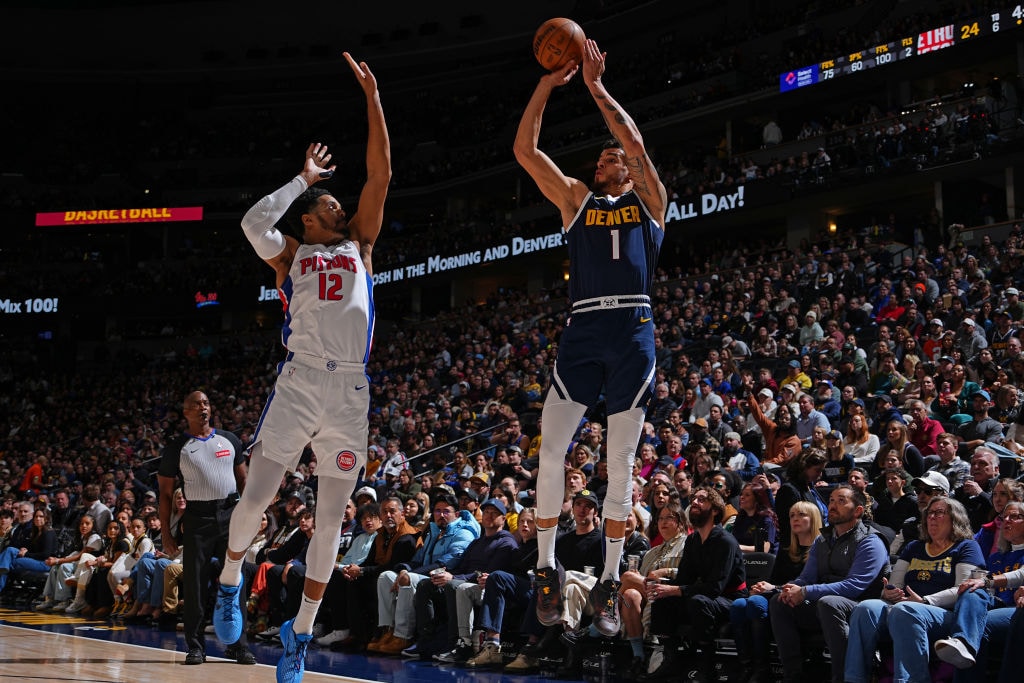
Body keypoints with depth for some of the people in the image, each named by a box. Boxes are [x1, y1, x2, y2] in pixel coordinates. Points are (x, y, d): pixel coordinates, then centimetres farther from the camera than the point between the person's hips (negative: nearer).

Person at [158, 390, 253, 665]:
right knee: (194, 583, -1)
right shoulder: (176, 447, 4)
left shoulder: (229, 440, 11)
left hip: (230, 514, 2)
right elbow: (166, 493, 5)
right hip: (197, 518, -2)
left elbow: (243, 479, 15)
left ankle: (238, 645, 7)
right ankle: (195, 646, 8)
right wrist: (165, 532, -1)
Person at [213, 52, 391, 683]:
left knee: (331, 517, 3)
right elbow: (254, 222, -10)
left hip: (350, 390, 2)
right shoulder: (290, 255, 11)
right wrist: (304, 179, 3)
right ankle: (230, 582, 20)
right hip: (299, 383, -2)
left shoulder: (358, 245, 17)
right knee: (256, 497, -9)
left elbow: (381, 176, 9)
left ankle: (301, 632, 13)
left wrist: (373, 98, 4)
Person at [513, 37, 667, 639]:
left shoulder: (649, 199, 14)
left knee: (621, 461, 2)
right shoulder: (577, 199, 19)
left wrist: (596, 87, 0)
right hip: (583, 329, 2)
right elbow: (525, 150, 9)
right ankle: (546, 567, 5)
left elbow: (637, 144, -3)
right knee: (551, 450, -8)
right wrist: (547, 85, 4)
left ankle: (611, 580, 9)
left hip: (634, 330, -2)